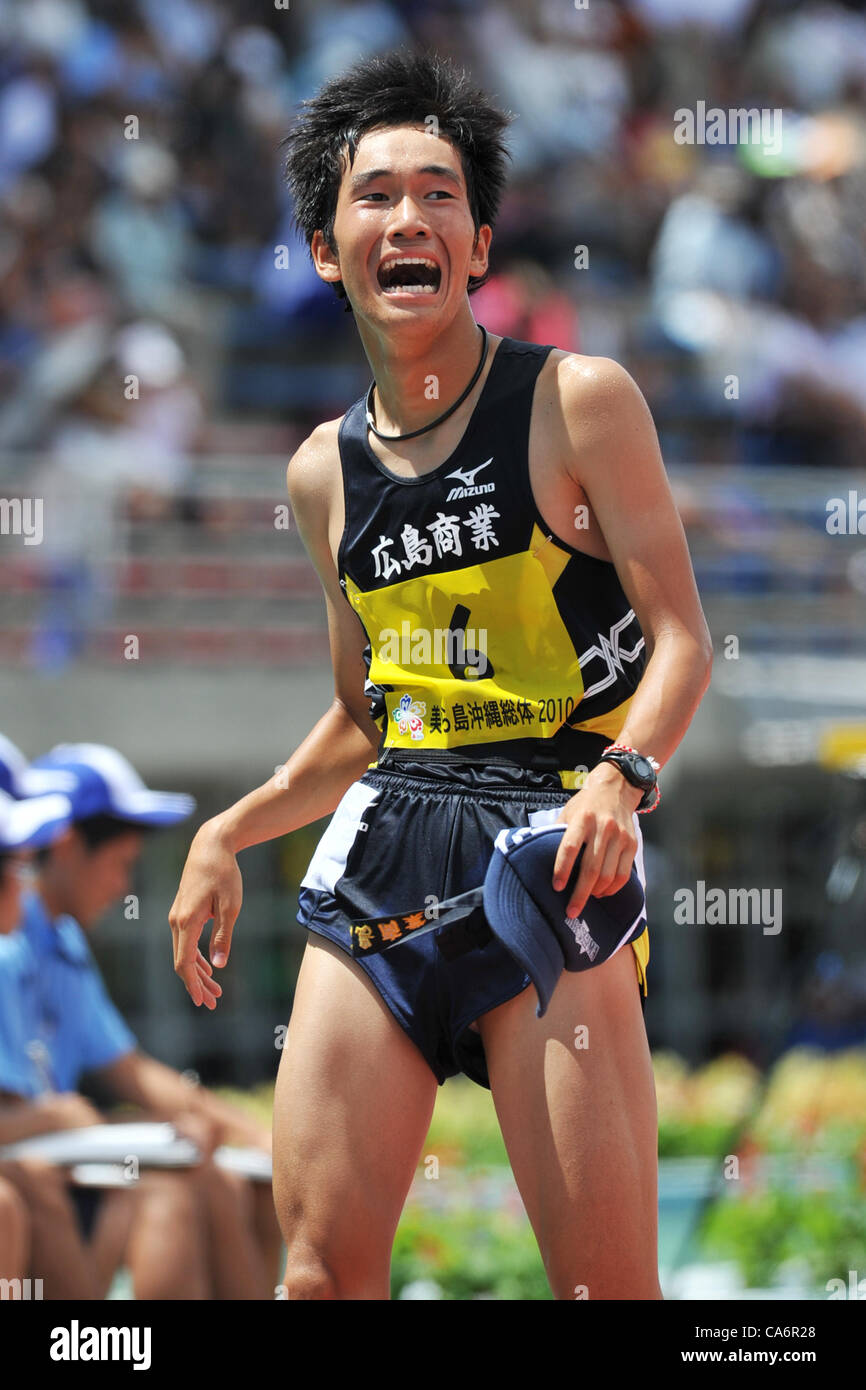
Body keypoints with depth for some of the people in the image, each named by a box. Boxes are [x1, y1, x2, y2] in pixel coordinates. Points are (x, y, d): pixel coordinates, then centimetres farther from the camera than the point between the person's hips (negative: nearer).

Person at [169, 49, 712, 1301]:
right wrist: (227, 837, 19)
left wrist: (620, 778, -21)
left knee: (606, 1281, -9)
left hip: (552, 835, -5)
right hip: (385, 838, 5)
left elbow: (682, 639, -4)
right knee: (322, 1260, -3)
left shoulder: (576, 401, 0)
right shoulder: (325, 470, 15)